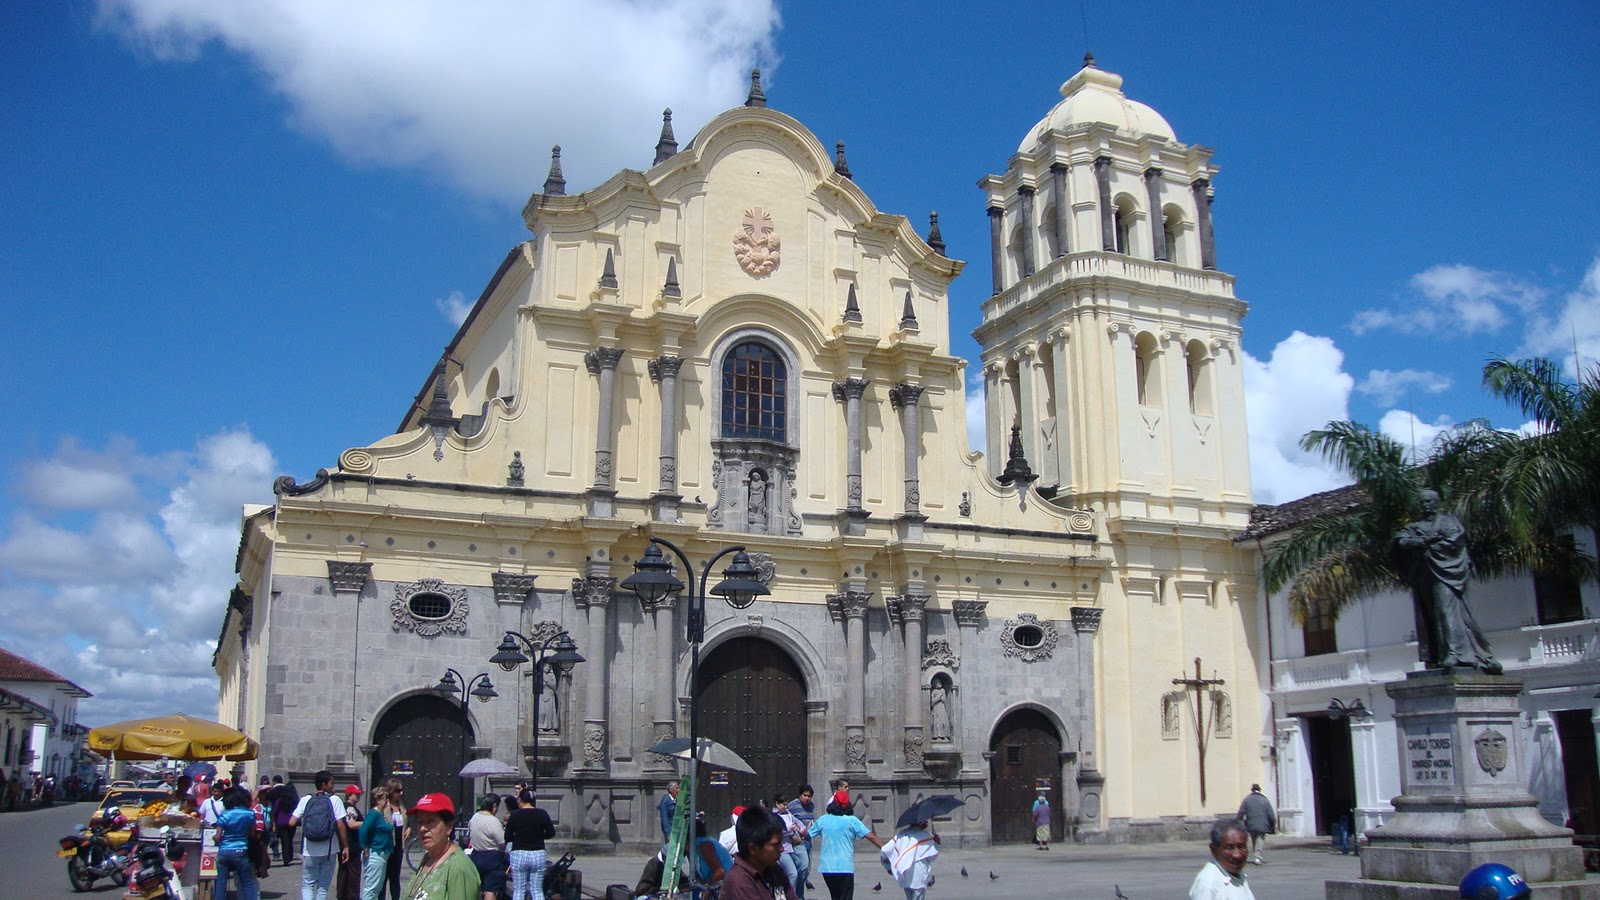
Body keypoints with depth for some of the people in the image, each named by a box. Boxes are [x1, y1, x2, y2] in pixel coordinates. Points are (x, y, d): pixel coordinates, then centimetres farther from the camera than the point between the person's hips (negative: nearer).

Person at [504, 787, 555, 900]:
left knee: (518, 890, 6)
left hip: (519, 854, -2)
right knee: (537, 890, 6)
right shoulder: (542, 814, 0)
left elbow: (507, 837, -2)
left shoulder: (515, 815, -5)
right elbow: (551, 833, 3)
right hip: (538, 854, 2)